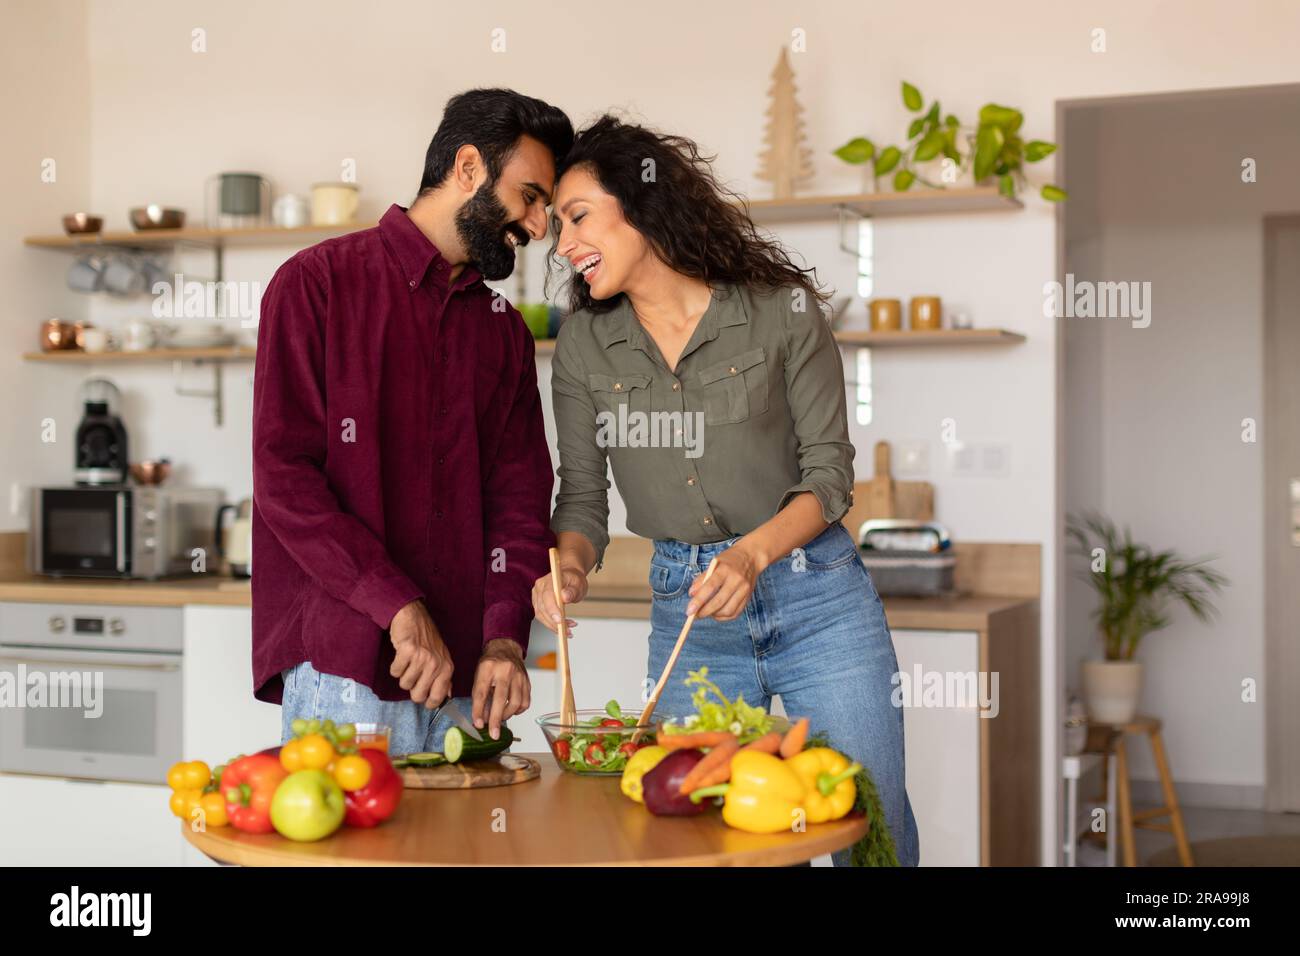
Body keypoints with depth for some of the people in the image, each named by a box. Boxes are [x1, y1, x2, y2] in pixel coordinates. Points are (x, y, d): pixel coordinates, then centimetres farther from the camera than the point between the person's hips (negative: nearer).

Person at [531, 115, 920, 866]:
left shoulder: (782, 309, -8)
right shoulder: (584, 344, 1)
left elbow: (829, 471, -7)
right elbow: (582, 494, 5)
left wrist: (753, 555, -23)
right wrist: (570, 566, -17)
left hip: (815, 595, -2)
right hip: (686, 610, 2)